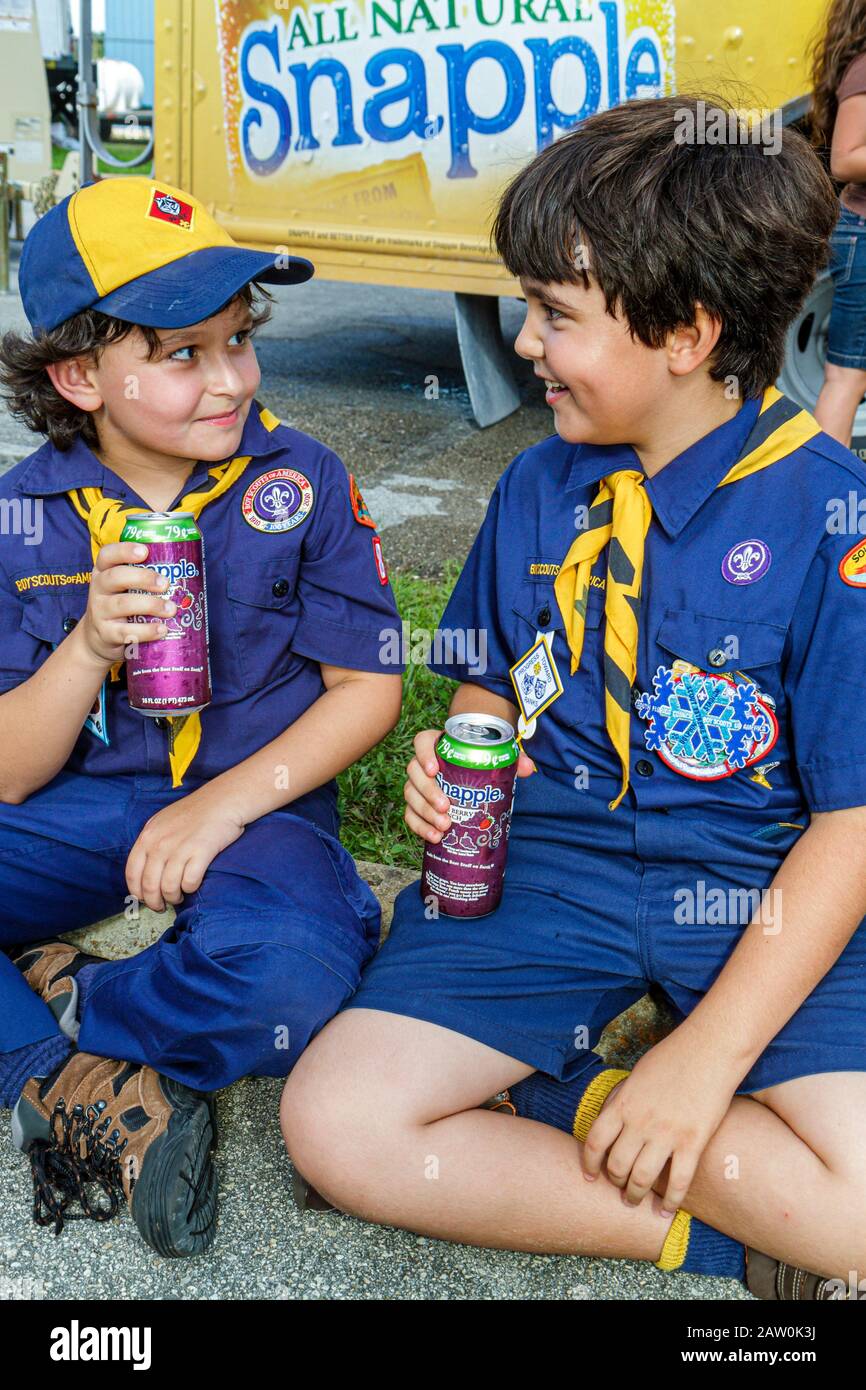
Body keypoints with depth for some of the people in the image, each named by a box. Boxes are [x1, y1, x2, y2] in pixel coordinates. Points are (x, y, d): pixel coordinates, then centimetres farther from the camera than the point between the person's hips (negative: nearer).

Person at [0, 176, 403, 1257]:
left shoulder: (301, 482, -5)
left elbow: (367, 690, -2)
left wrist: (225, 803, -16)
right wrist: (89, 648, -24)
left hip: (252, 801, -1)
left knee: (286, 974, -36)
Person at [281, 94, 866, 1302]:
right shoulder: (538, 487, 4)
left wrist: (709, 1054, -18)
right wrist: (460, 759, -8)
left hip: (761, 891, -3)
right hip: (550, 859, 4)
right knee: (337, 1123, -18)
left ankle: (571, 1097, -5)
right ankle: (718, 1236, -7)